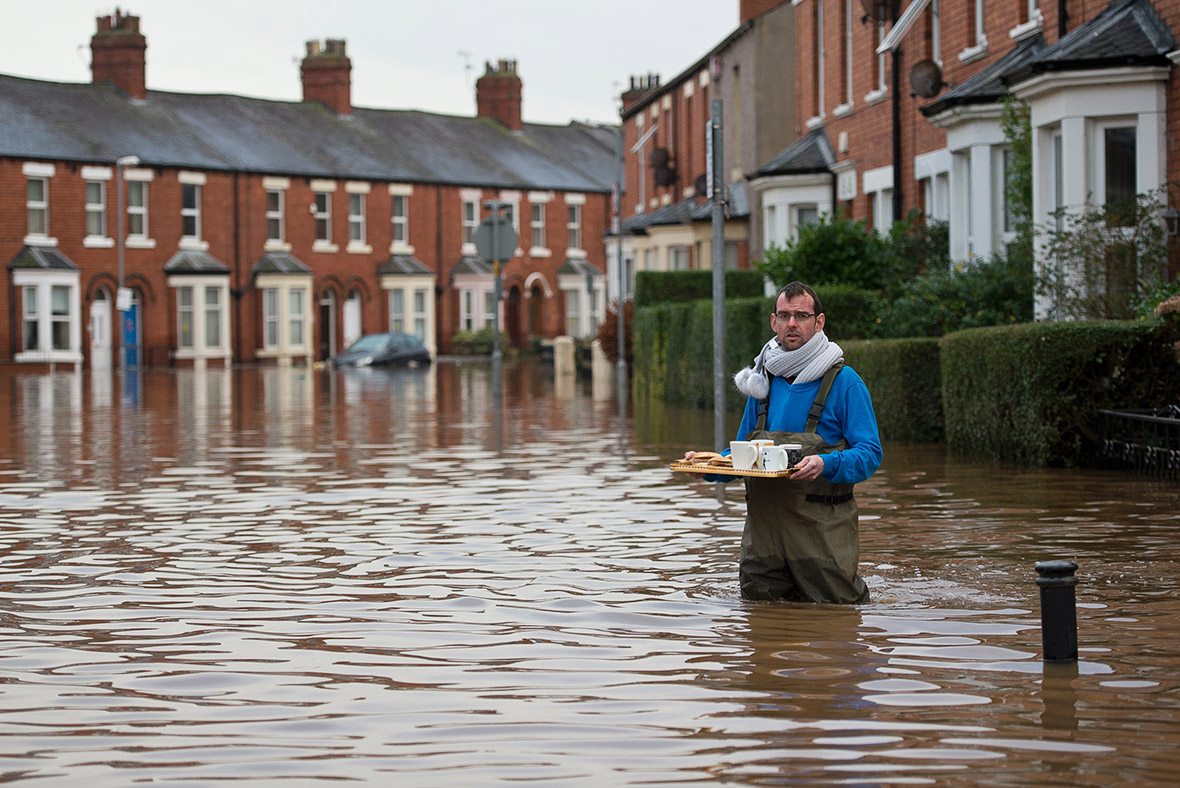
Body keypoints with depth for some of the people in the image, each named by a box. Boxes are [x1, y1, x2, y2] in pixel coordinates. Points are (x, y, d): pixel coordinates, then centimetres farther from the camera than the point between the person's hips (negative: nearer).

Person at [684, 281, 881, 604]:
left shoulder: (844, 382, -4)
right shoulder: (763, 382, 13)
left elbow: (870, 454, -9)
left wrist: (826, 465, -28)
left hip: (820, 525, -5)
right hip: (764, 525, 5)